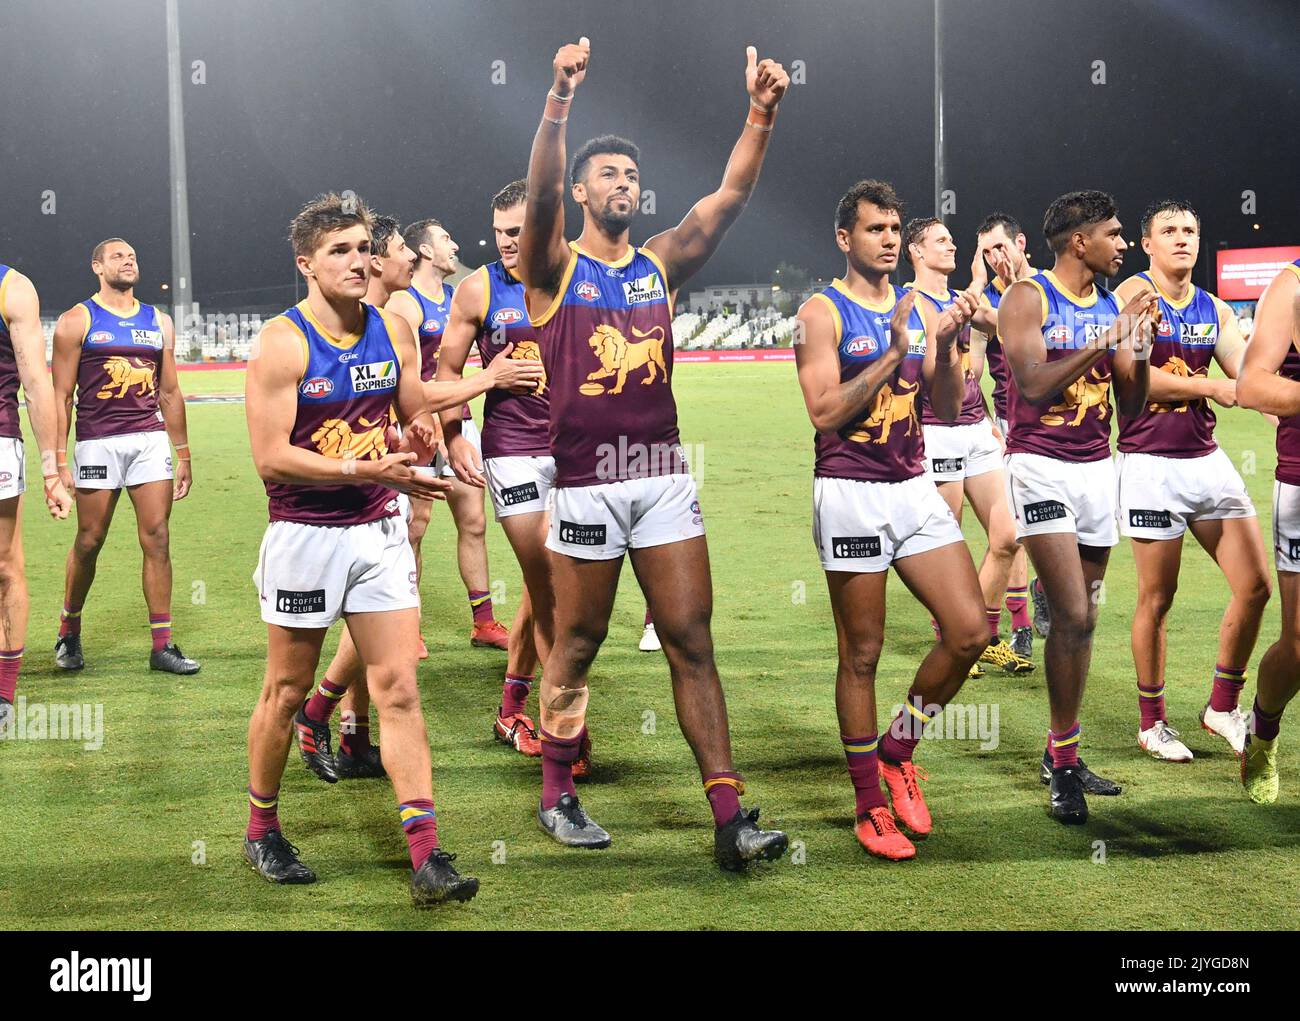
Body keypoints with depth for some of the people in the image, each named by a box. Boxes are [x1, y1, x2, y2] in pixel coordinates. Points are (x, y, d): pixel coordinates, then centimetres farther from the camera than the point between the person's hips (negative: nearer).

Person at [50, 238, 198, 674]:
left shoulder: (158, 322, 14)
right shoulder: (77, 321, 1)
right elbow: (61, 396, -2)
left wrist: (183, 455, 14)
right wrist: (59, 460, -8)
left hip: (150, 439, 3)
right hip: (98, 442, -3)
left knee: (157, 539, -2)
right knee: (89, 542, 3)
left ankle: (162, 645, 1)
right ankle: (69, 632, 24)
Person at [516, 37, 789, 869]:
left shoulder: (661, 264, 11)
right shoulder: (554, 268, 0)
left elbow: (731, 196, 1)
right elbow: (539, 193, -20)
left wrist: (761, 115, -13)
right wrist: (561, 101, -35)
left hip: (664, 474, 3)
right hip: (586, 480, -3)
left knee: (692, 644, -1)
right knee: (577, 645, 8)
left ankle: (730, 816, -3)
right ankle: (557, 795, 24)